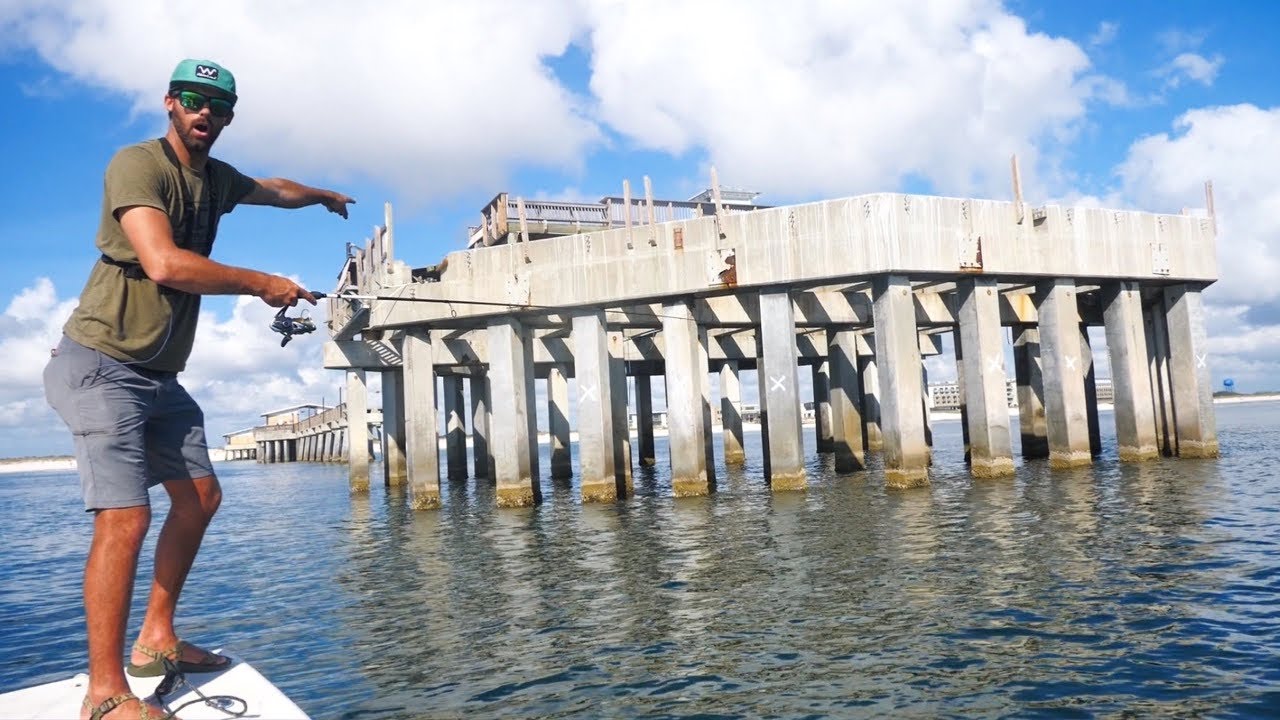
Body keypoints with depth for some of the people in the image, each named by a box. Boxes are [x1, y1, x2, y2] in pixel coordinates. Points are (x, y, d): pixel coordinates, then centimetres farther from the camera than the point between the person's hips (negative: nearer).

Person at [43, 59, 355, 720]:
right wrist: (263, 285, -17)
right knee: (124, 516, -15)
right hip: (100, 366, -9)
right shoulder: (138, 164, -13)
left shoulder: (215, 178, 12)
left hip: (160, 375, 9)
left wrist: (325, 196, 51)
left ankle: (156, 641, 23)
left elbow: (274, 189, 35)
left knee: (199, 497, 12)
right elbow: (163, 263, -26)